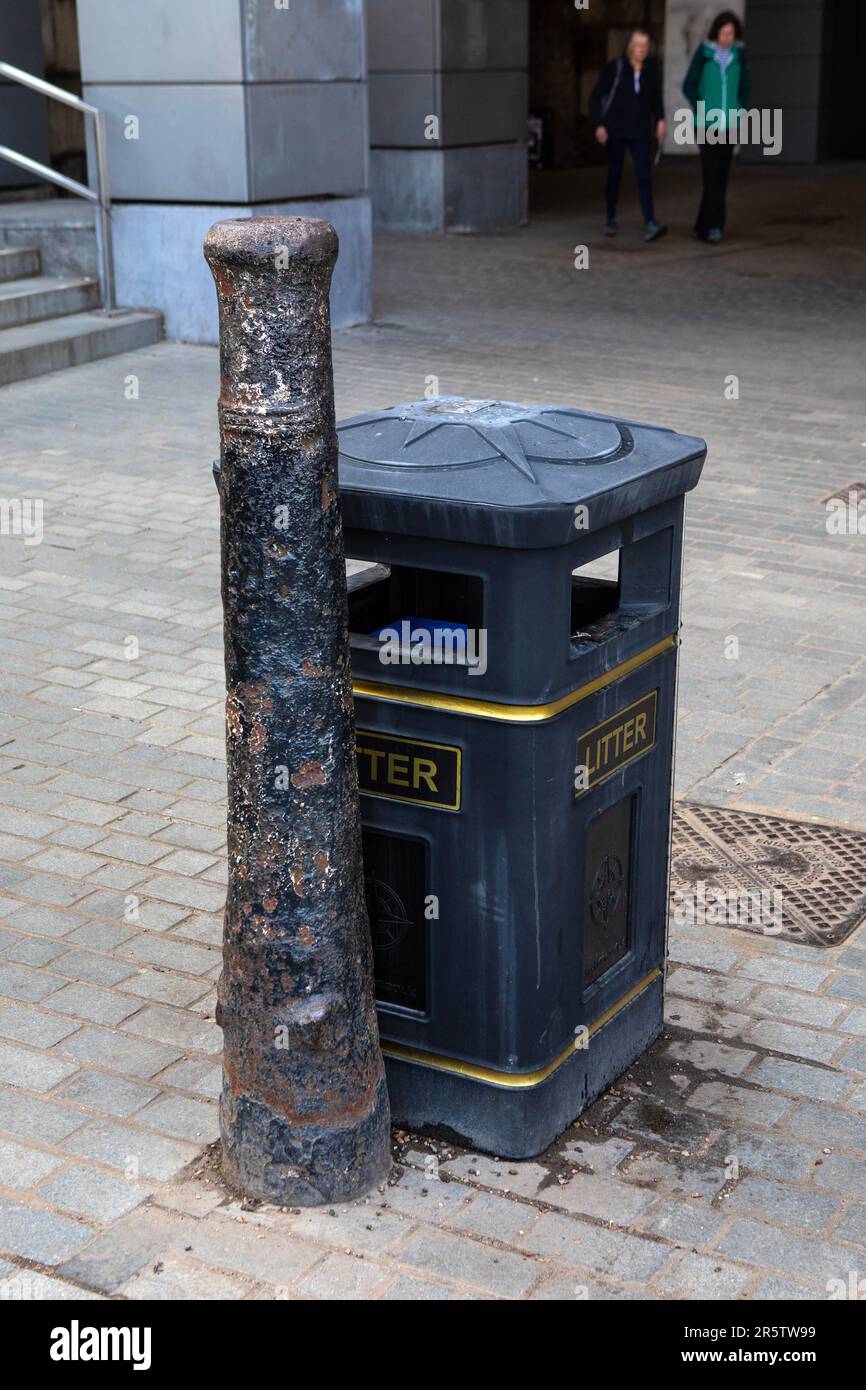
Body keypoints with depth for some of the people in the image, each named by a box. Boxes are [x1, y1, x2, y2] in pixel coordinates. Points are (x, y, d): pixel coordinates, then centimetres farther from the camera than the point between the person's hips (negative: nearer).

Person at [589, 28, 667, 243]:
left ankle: (650, 224, -19)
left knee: (645, 175, -11)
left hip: (641, 132, 2)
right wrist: (598, 125, -12)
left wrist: (660, 119, 10)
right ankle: (611, 220, 26)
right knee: (614, 175, 10)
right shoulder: (615, 68, -8)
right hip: (616, 131, -2)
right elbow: (596, 97, -4)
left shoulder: (651, 67, 2)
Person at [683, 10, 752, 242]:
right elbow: (689, 86, -1)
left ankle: (703, 227, 16)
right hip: (706, 124, -4)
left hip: (727, 125, 4)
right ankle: (713, 226, -20)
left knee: (720, 176, 6)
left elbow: (745, 87, 13)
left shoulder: (739, 55, 3)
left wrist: (739, 112, 2)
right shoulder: (703, 53, -6)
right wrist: (701, 113, -8)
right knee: (713, 173, -16)